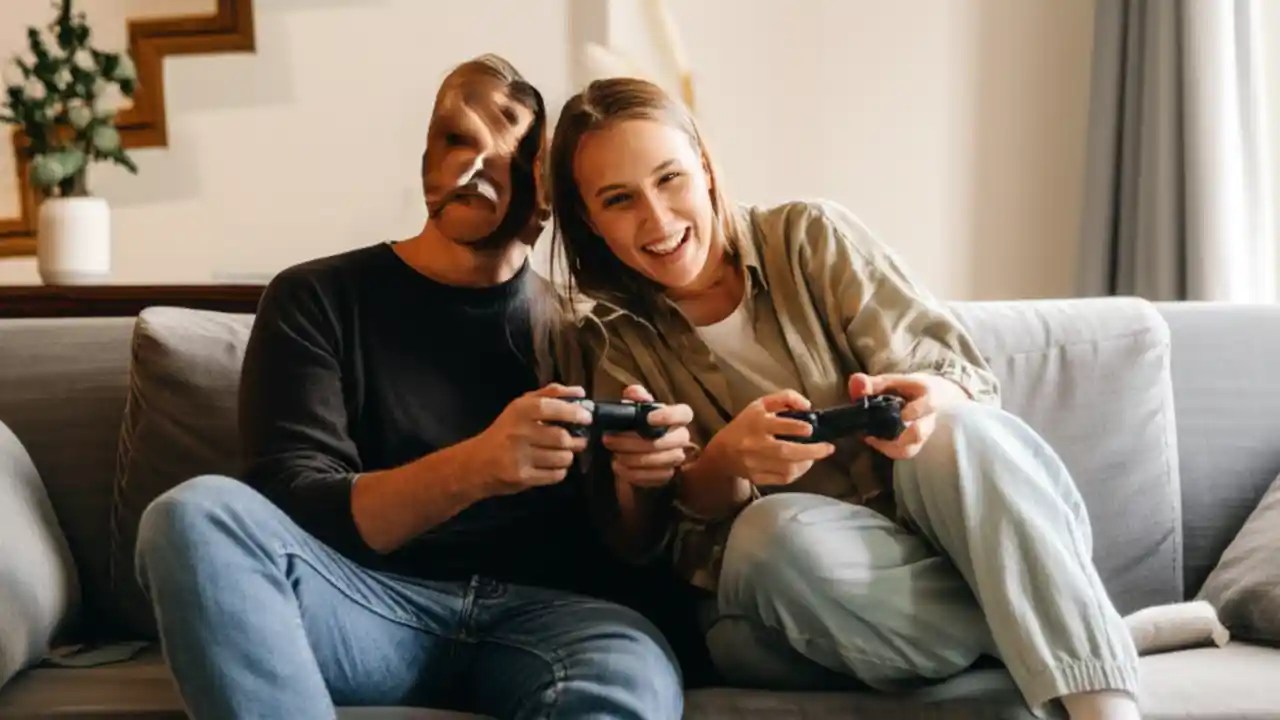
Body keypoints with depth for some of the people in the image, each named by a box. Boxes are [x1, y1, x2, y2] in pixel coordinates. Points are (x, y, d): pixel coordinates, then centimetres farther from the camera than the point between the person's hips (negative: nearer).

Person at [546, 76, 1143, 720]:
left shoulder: (810, 236, 0)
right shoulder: (612, 342, 4)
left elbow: (967, 382, -5)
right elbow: (650, 538, -3)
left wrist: (932, 402, -30)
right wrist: (722, 463, -25)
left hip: (930, 528, 0)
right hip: (780, 595, 1)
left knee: (958, 430, -30)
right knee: (777, 531, -33)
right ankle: (1076, 628, -18)